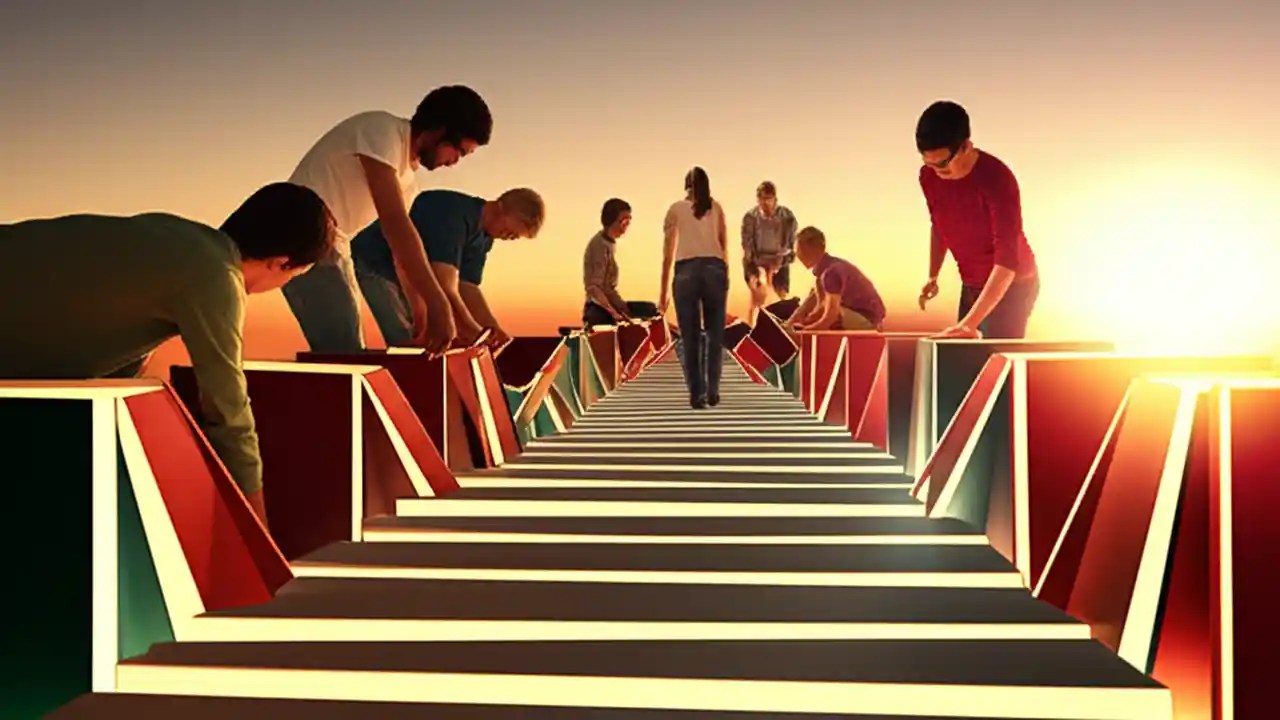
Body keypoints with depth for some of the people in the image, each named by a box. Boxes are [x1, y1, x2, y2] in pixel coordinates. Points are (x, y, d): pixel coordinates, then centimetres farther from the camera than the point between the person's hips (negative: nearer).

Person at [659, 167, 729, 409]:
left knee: (690, 337, 4)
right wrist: (725, 276, 25)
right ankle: (712, 392, 11)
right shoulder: (716, 207, 18)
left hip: (686, 271, -1)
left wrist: (664, 289, 13)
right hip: (714, 269, 1)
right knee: (715, 333, 12)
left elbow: (668, 253, 11)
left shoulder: (675, 209, 14)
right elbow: (724, 246, 15)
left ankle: (697, 394, 4)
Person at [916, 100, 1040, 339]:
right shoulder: (929, 177, -9)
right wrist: (933, 276, 2)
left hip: (1012, 285, -7)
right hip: (971, 285, 7)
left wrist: (970, 322, -42)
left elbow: (1007, 261, -34)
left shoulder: (997, 179, -29)